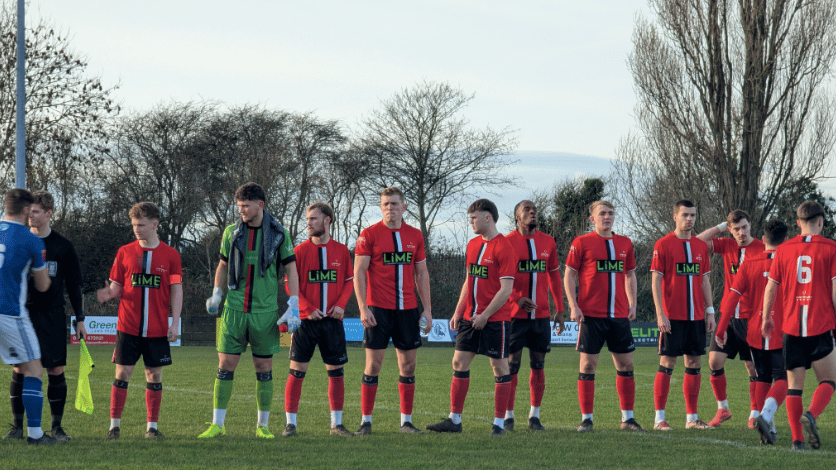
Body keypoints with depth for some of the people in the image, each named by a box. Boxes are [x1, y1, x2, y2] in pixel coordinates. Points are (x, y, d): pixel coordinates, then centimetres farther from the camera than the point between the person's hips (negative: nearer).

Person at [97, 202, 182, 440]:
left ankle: (152, 426, 11)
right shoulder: (125, 252, 5)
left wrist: (175, 323, -5)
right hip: (128, 327, 0)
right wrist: (109, 293, -17)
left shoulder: (170, 255, 3)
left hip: (157, 329, 0)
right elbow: (117, 287, 7)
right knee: (122, 373, -2)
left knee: (154, 375, 4)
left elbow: (176, 291, 2)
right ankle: (114, 425, 4)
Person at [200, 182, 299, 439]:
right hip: (234, 309, 1)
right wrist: (216, 295, 6)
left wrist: (294, 307, -4)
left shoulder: (278, 234, -1)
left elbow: (291, 269, 3)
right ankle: (217, 424, 3)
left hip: (265, 312, -1)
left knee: (264, 368, 4)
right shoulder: (232, 233, 5)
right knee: (225, 366, -3)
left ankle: (263, 425, 14)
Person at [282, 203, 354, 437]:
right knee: (297, 371, -3)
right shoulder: (300, 251, -1)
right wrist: (308, 309, -12)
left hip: (332, 320, 2)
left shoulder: (341, 251, 6)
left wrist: (341, 304, -6)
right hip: (306, 320, -2)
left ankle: (336, 424, 14)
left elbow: (350, 280, 11)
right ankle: (290, 423, 3)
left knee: (336, 371, 5)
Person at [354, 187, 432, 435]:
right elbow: (359, 273, -4)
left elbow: (422, 274, 15)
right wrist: (363, 308, -13)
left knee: (408, 365, 5)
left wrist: (427, 309, 9)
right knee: (373, 364, -4)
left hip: (408, 308, 4)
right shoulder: (369, 235, -3)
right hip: (378, 309, -4)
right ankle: (366, 421, 3)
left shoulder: (415, 235, 9)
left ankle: (406, 421, 13)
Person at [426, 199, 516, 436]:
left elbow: (506, 289, -16)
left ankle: (499, 423, 4)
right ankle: (454, 420, 9)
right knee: (459, 362, 5)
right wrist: (458, 311, 12)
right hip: (470, 316, 8)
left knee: (499, 366, -1)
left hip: (495, 318, -8)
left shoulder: (503, 248, -12)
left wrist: (485, 315, -17)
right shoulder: (473, 244, 13)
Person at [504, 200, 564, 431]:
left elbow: (554, 277, 15)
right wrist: (516, 299, -16)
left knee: (538, 364, 5)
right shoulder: (507, 242, -3)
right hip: (515, 314, -3)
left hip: (541, 315, 4)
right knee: (512, 364, -1)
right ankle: (508, 416, 6)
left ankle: (535, 416, 12)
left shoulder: (548, 242, 9)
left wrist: (559, 310, 11)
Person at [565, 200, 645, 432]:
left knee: (625, 365, 4)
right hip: (591, 315, -4)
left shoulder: (625, 243, 12)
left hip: (619, 315, 4)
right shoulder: (581, 243, 0)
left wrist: (632, 304, 10)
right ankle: (586, 418, 5)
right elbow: (569, 276, 0)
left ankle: (627, 417, 12)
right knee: (588, 365, -2)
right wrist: (574, 306, -9)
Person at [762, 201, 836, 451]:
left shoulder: (783, 250, 6)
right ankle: (811, 414, -20)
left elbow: (771, 288, 7)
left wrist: (766, 319, 20)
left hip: (791, 327, 2)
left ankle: (798, 439, 0)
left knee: (794, 383, 8)